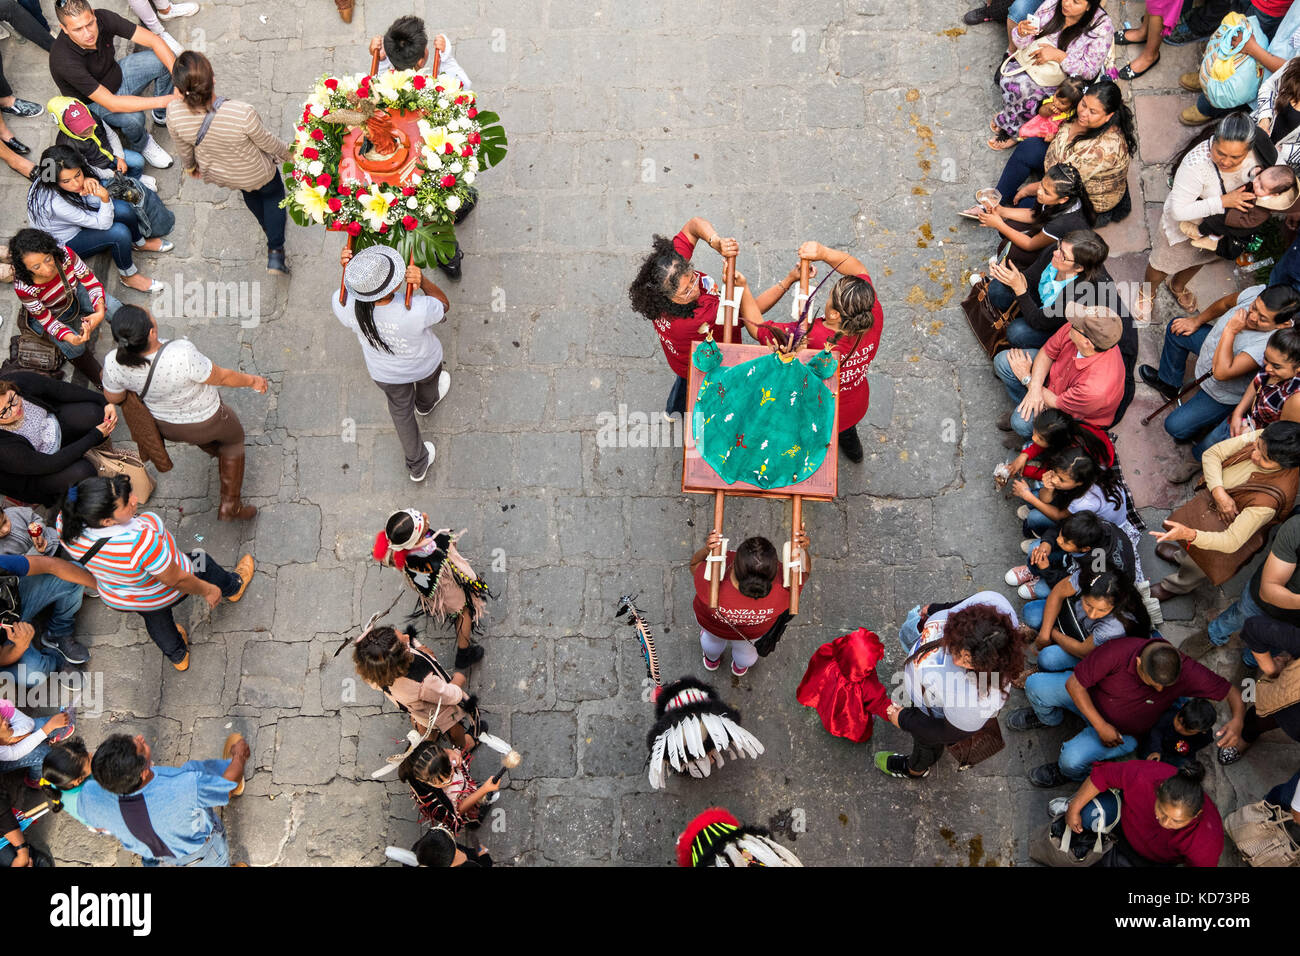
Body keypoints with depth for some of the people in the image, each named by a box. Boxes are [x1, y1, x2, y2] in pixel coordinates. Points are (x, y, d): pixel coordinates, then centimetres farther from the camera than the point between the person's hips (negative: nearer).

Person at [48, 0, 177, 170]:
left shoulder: (103, 18, -24)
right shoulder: (64, 61, -37)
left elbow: (154, 41, -20)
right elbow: (111, 104, -38)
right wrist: (163, 100, -42)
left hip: (118, 76, 6)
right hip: (94, 103, -6)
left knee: (165, 58, -14)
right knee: (133, 117, -36)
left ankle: (161, 115, 8)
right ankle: (141, 145, 0)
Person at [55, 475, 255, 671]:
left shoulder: (67, 520, -31)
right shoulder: (141, 543, -48)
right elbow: (177, 580, -29)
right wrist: (208, 591, -9)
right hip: (165, 595, -4)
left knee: (156, 618, 36)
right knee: (202, 562, 27)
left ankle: (177, 657, 66)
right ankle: (234, 587, 61)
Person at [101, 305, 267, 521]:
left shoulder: (113, 364, -28)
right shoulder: (182, 355, -43)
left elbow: (113, 398, -8)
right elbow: (222, 377, -25)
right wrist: (252, 380, -6)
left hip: (165, 425, 4)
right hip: (205, 421, -4)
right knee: (234, 438, 28)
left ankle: (218, 452, 70)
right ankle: (230, 506, 33)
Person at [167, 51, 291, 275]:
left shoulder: (175, 115, -30)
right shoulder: (242, 114, -43)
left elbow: (183, 148, -8)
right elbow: (267, 142, -22)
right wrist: (285, 152, 1)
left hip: (215, 173, 4)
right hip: (256, 173, -4)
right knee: (273, 194, 31)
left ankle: (268, 227, 65)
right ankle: (275, 253, 27)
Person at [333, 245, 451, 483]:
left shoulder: (345, 308, -35)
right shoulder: (416, 312, -47)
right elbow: (444, 305, -23)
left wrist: (346, 268, -27)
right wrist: (422, 281, -43)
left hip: (384, 373, 2)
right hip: (422, 365, -2)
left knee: (401, 409, 32)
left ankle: (417, 464, 53)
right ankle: (427, 402, 75)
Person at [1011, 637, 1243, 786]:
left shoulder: (1186, 672, -30)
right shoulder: (1118, 651, -34)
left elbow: (1231, 691, -16)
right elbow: (1074, 684, -24)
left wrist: (1237, 721, -38)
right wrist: (1100, 725, -25)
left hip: (1126, 731, -1)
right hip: (1090, 698, 1)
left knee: (1073, 759, -28)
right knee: (1035, 685, -21)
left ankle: (1068, 773, 14)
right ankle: (1049, 717, 18)